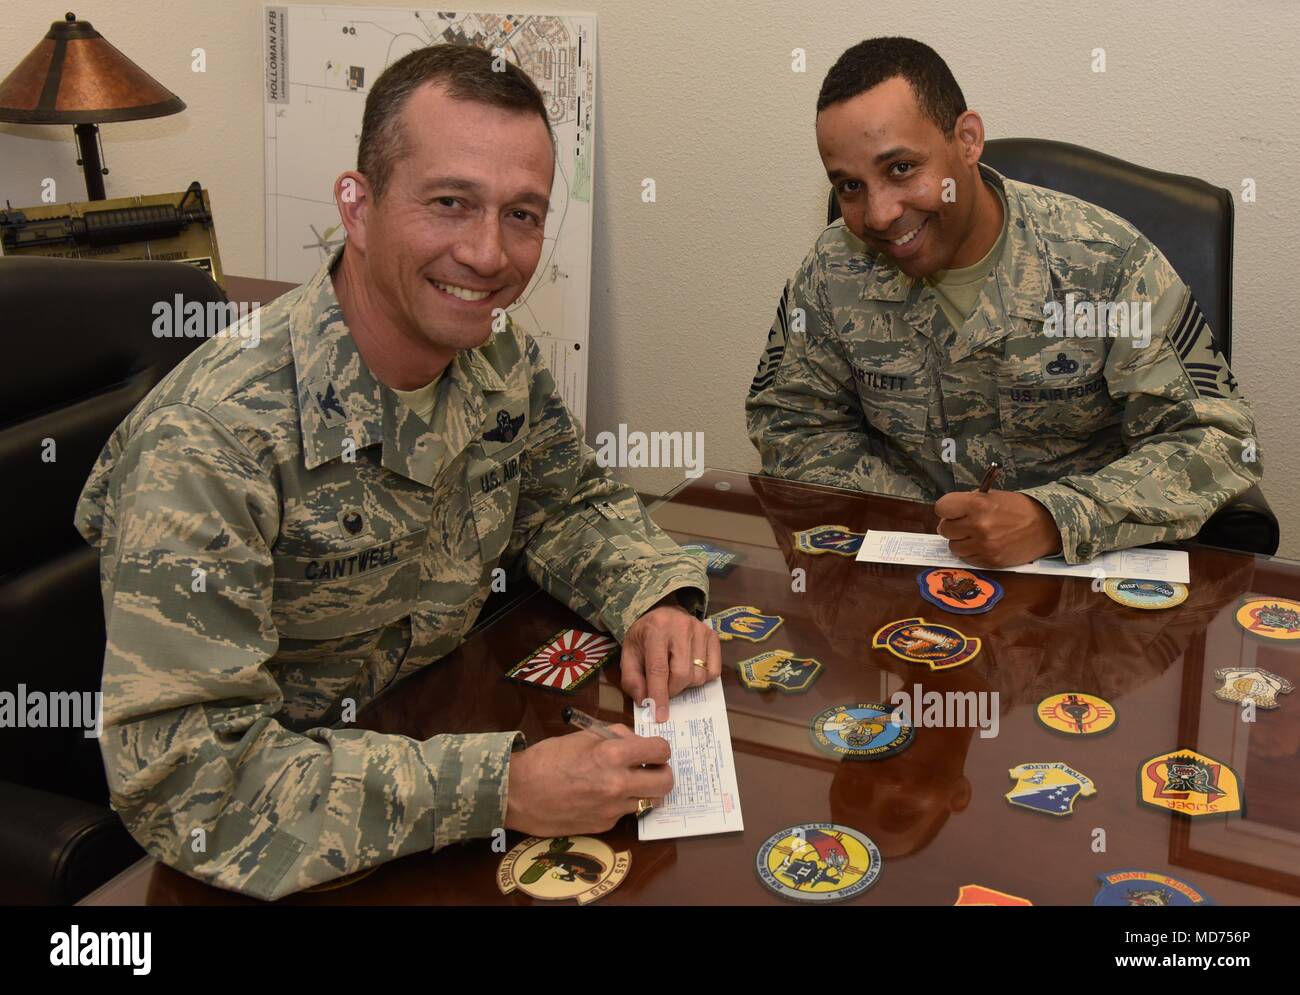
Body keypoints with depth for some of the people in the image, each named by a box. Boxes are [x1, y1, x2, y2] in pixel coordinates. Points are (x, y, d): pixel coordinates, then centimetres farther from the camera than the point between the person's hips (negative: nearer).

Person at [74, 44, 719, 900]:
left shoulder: (504, 363, -7)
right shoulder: (209, 446, -29)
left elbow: (571, 504, 11)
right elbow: (183, 781, -31)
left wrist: (655, 599, -12)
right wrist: (504, 789, -35)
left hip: (452, 723, 6)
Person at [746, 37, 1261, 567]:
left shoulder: (1108, 264, -14)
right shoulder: (836, 270, -5)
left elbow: (1216, 442, -14)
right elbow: (791, 421, 4)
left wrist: (1052, 520, -30)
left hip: (1087, 563, -1)